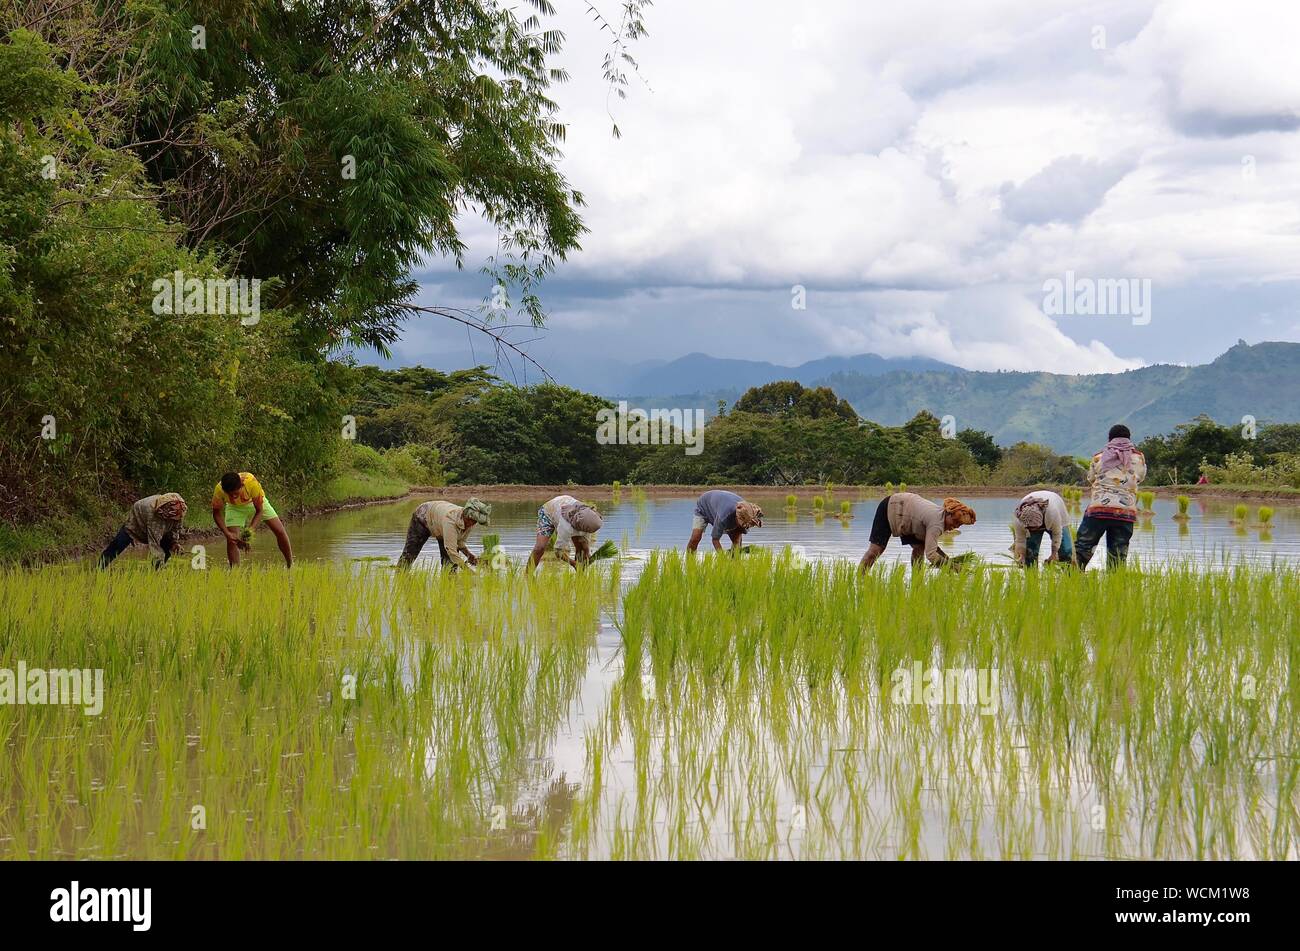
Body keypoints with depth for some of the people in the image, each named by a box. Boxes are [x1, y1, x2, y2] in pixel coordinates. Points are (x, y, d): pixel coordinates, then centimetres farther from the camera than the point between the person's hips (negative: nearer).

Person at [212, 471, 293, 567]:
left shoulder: (251, 483, -42)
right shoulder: (219, 490, -37)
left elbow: (259, 511, -29)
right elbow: (216, 513, -20)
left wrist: (251, 530, -43)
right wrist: (227, 533, -33)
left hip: (258, 502, -1)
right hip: (235, 507, 1)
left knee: (280, 532, -5)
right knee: (231, 539, -17)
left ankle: (290, 565, 14)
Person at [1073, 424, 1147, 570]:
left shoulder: (1099, 458, 4)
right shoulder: (1139, 459, 6)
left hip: (1098, 509, -1)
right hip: (1126, 512, 1)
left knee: (1082, 547, 6)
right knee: (1118, 555, 6)